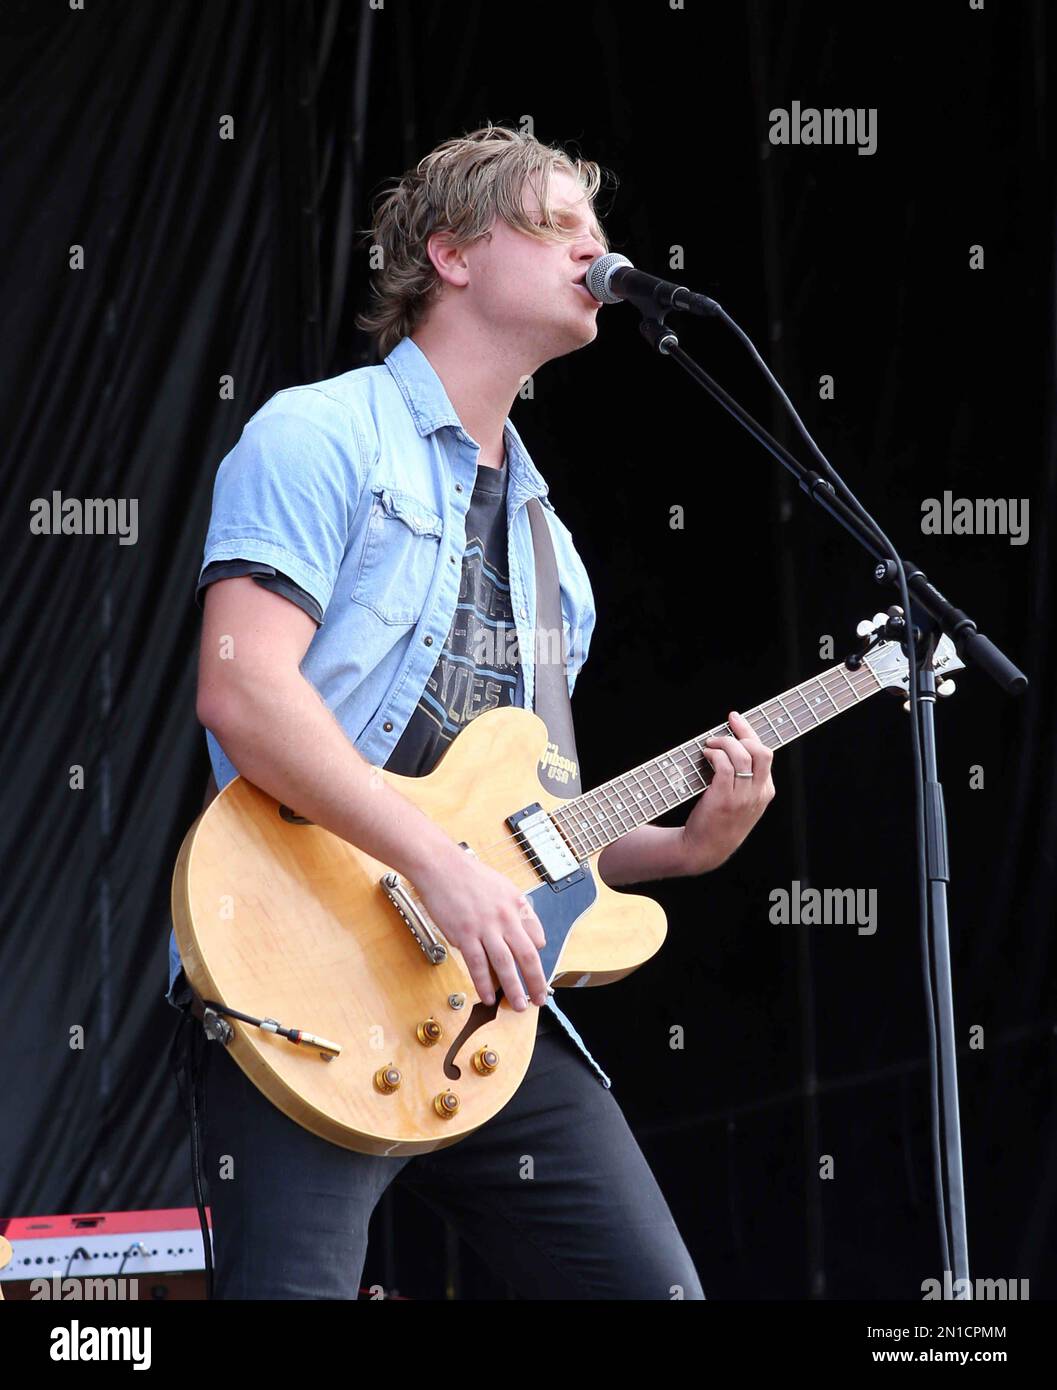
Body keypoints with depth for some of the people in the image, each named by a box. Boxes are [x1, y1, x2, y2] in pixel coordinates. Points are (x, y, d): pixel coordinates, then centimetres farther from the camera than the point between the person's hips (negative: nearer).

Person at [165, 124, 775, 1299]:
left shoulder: (547, 539, 25)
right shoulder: (322, 436, -1)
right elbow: (241, 690, -16)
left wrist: (684, 846, 9)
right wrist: (442, 865, -22)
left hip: (490, 993, 8)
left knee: (655, 1287, 1)